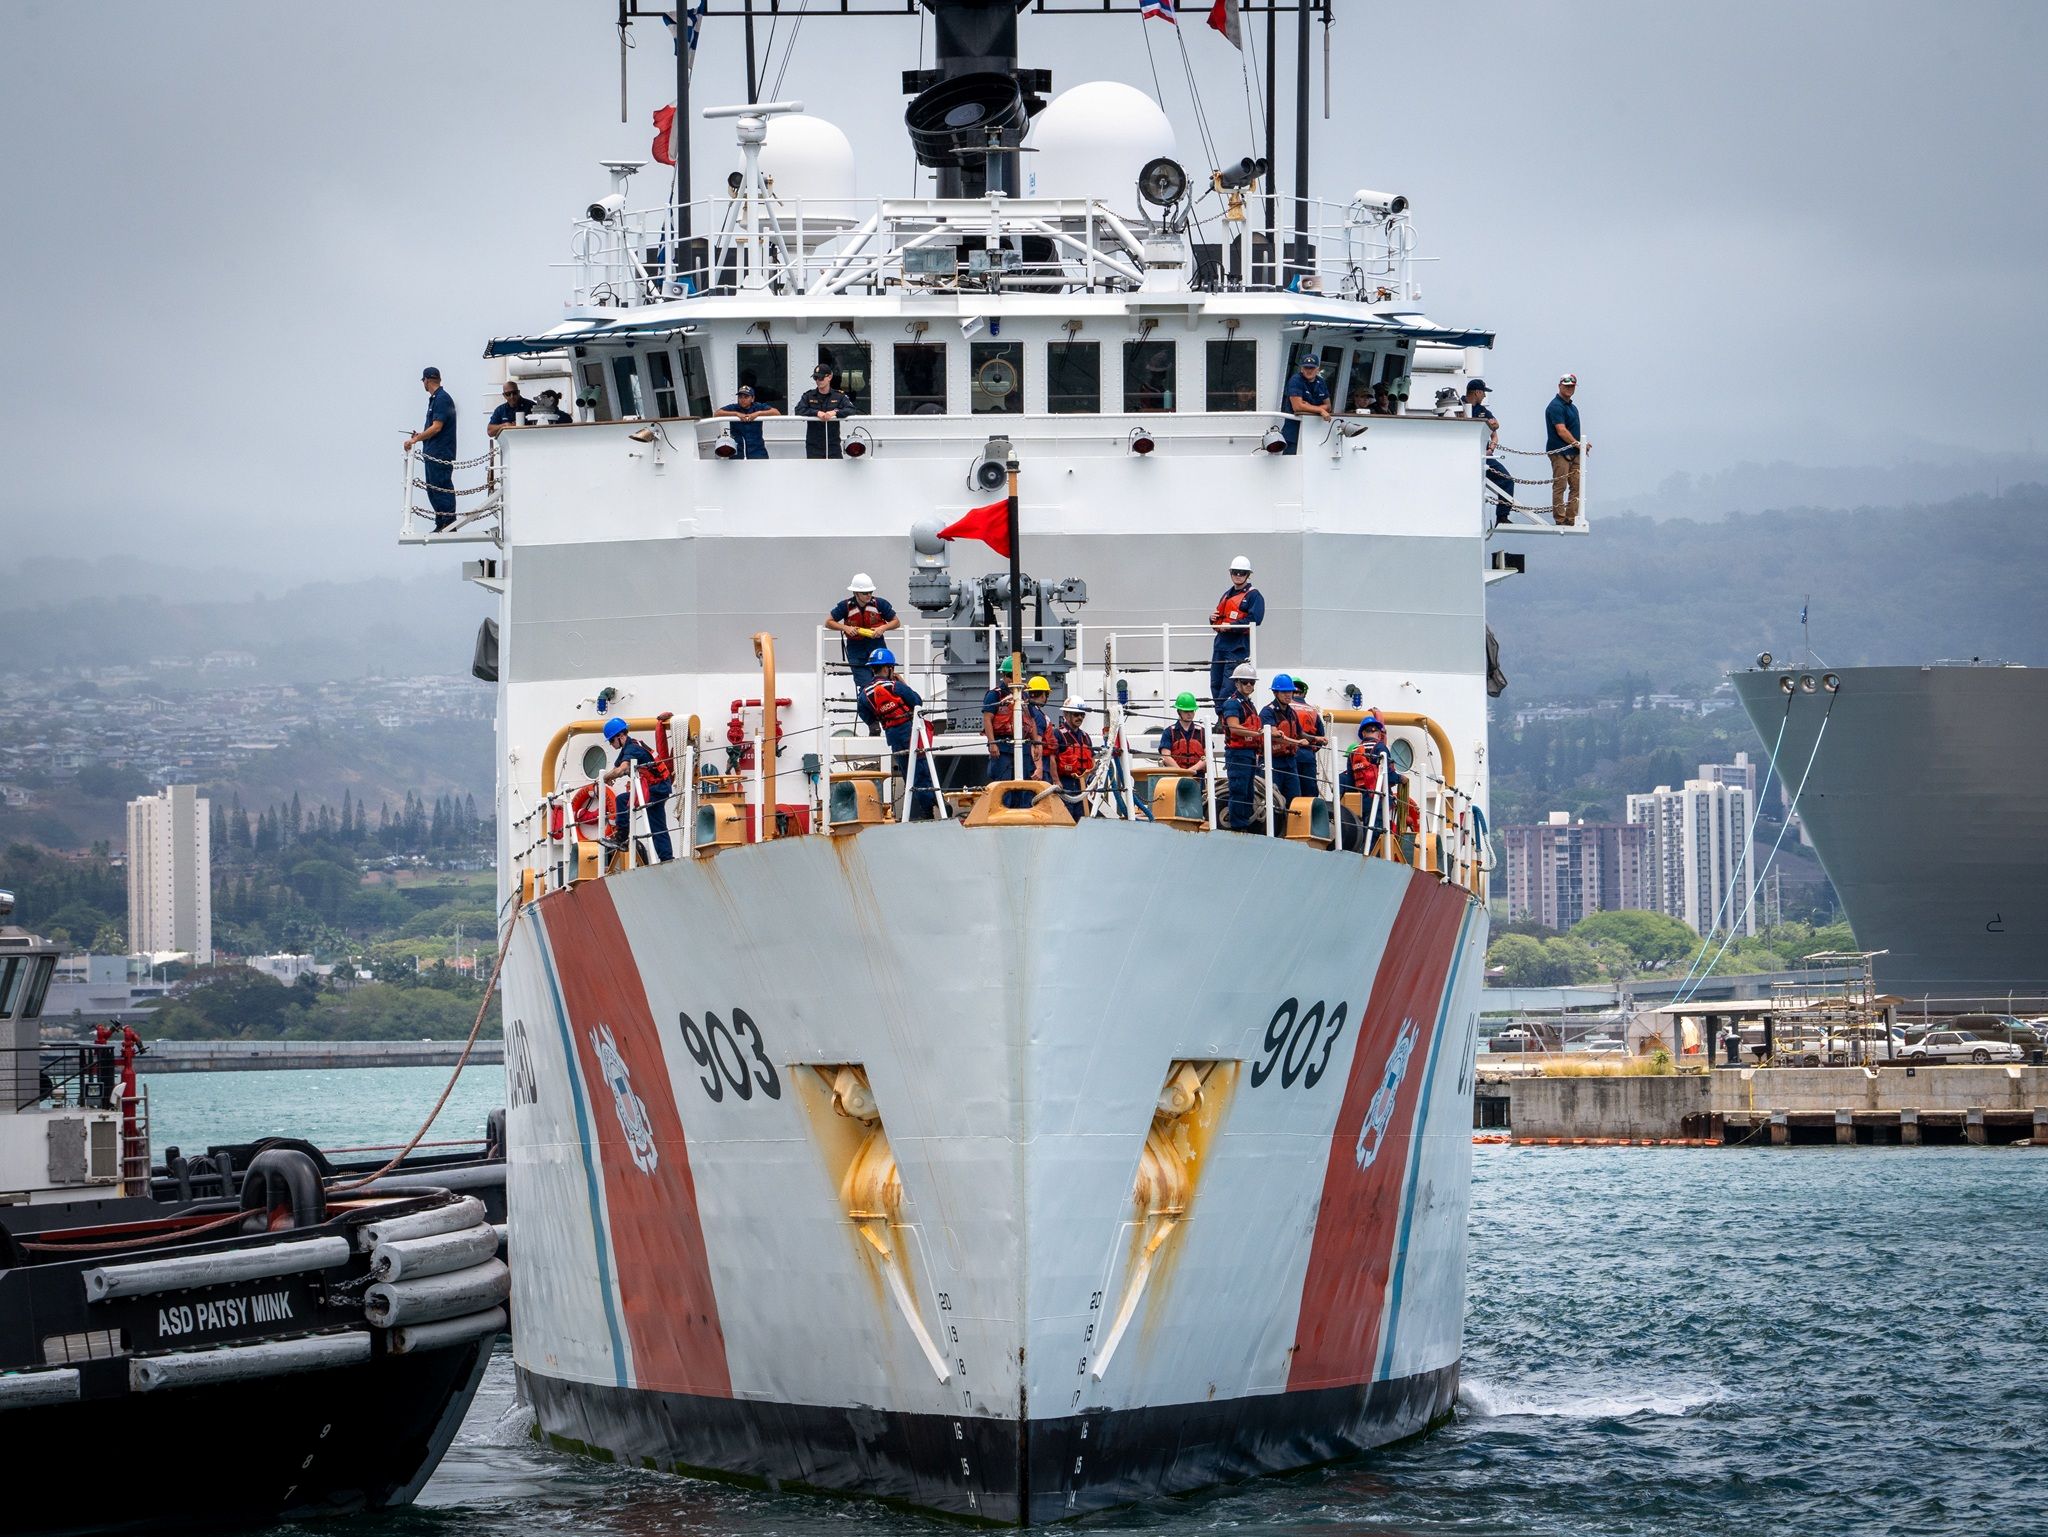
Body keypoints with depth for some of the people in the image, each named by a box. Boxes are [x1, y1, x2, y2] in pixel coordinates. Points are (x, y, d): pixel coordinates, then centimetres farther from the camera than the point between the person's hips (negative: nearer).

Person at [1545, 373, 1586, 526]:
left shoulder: (1572, 407, 20)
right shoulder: (1556, 407, -10)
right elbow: (1562, 431, -16)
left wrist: (1582, 445, 7)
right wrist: (1578, 444, -13)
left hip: (1574, 454, 9)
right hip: (1560, 452, -9)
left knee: (1577, 486, 5)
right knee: (1560, 487, -7)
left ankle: (1572, 518, 8)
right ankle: (1560, 520, -7)